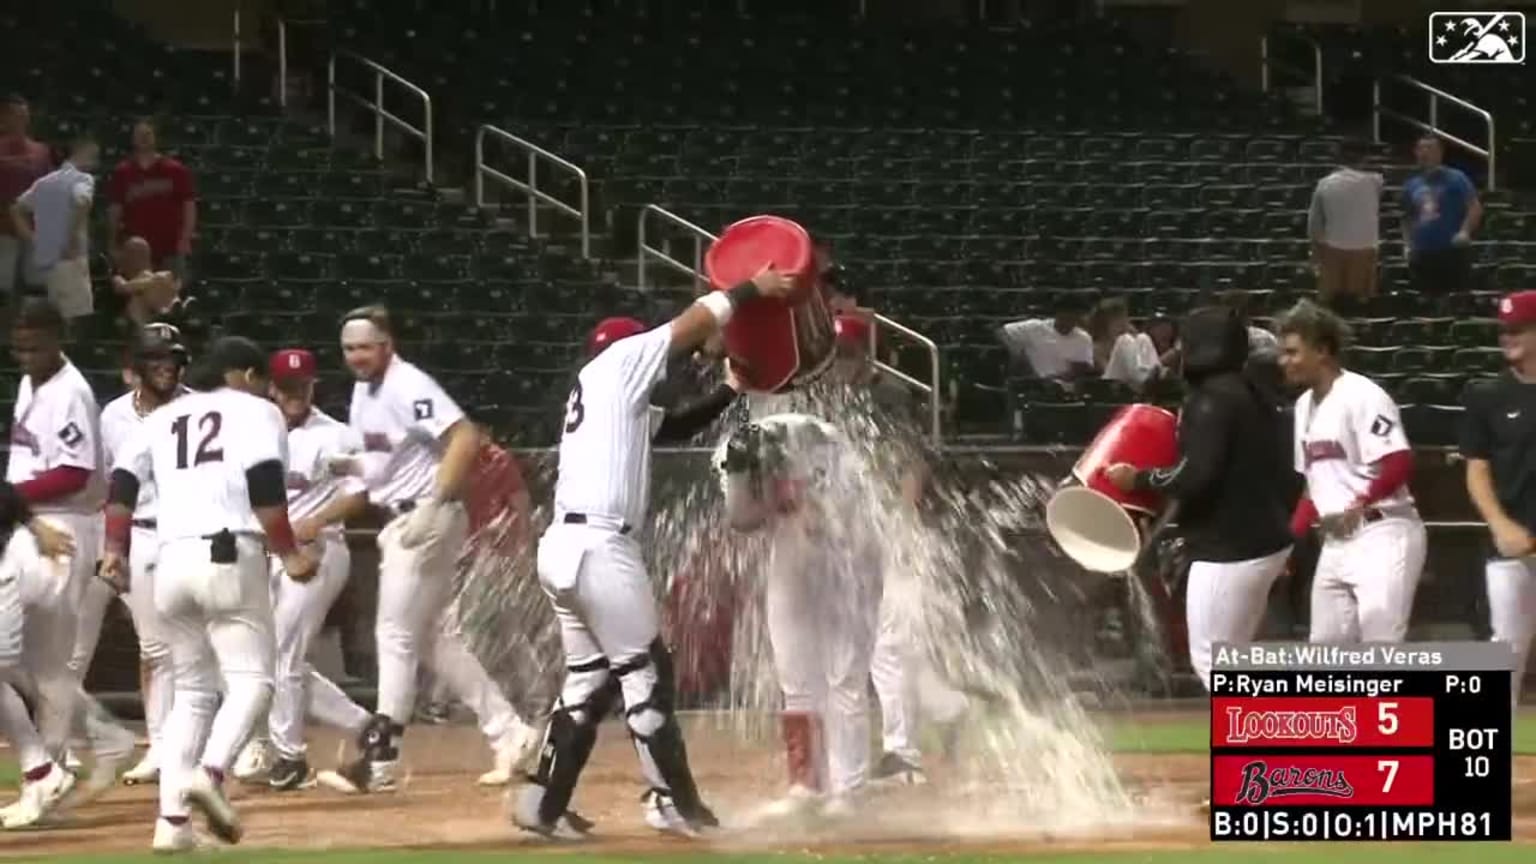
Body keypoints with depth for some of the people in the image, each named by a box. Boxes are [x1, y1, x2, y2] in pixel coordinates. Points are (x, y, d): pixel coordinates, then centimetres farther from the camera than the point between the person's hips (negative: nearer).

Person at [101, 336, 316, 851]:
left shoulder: (162, 417, 22)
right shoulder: (255, 411, 8)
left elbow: (122, 483, 10)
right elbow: (264, 488, -7)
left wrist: (115, 550, 8)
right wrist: (289, 553, -6)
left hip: (171, 559, 5)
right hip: (230, 556, -5)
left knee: (192, 689, 14)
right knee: (251, 679, -3)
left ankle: (172, 820, 3)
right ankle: (210, 773, -30)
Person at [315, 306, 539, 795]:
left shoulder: (408, 388, -16)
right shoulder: (364, 393, 13)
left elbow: (466, 438, -26)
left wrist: (434, 505, -29)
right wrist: (318, 520, 15)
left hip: (427, 520, -10)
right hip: (400, 524, 10)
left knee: (397, 635, -5)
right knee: (433, 637, 11)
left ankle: (380, 759, 0)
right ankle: (507, 732, 15)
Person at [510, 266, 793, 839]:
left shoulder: (627, 404, 26)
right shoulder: (618, 361, 3)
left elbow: (675, 426, 28)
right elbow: (693, 324, 2)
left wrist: (732, 391, 22)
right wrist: (753, 289, 10)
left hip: (564, 545, 9)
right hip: (598, 547, -9)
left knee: (589, 679, 13)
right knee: (644, 672, -3)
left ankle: (544, 803, 9)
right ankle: (673, 801, -1)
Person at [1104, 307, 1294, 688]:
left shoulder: (1210, 401, -16)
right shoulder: (1255, 399, 14)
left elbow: (1196, 476, -25)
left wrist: (1139, 479, -12)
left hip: (1229, 552, -10)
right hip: (1265, 541, 10)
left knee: (1211, 661, -4)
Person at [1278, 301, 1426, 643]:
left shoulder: (1362, 396, -14)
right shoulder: (1305, 405, 14)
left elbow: (1399, 465, -23)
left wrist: (1358, 505, -22)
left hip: (1382, 536, -10)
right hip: (1334, 542, 10)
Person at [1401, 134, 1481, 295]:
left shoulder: (1456, 179, 0)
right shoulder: (1411, 185, 15)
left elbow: (1475, 208, -6)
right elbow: (1407, 218, 27)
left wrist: (1465, 232, -20)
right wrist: (1408, 244, 13)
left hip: (1452, 251, -5)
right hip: (1422, 253, 5)